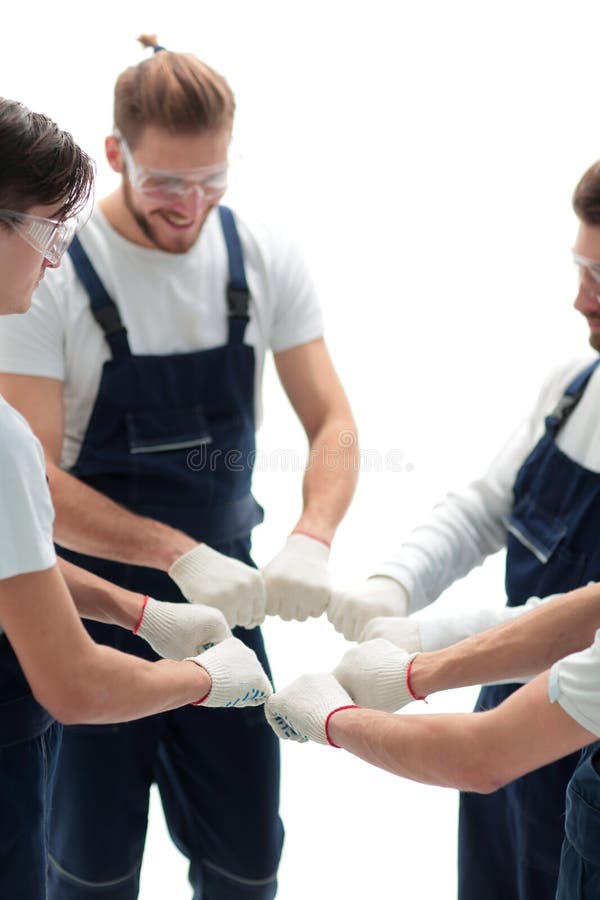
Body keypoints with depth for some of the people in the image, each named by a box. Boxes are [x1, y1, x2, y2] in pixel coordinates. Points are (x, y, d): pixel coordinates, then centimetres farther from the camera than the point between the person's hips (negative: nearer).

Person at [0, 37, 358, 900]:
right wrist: (178, 553, -29)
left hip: (225, 593, 3)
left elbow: (332, 422, -5)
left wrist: (311, 539, -24)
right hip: (92, 605, -2)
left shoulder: (265, 257, -4)